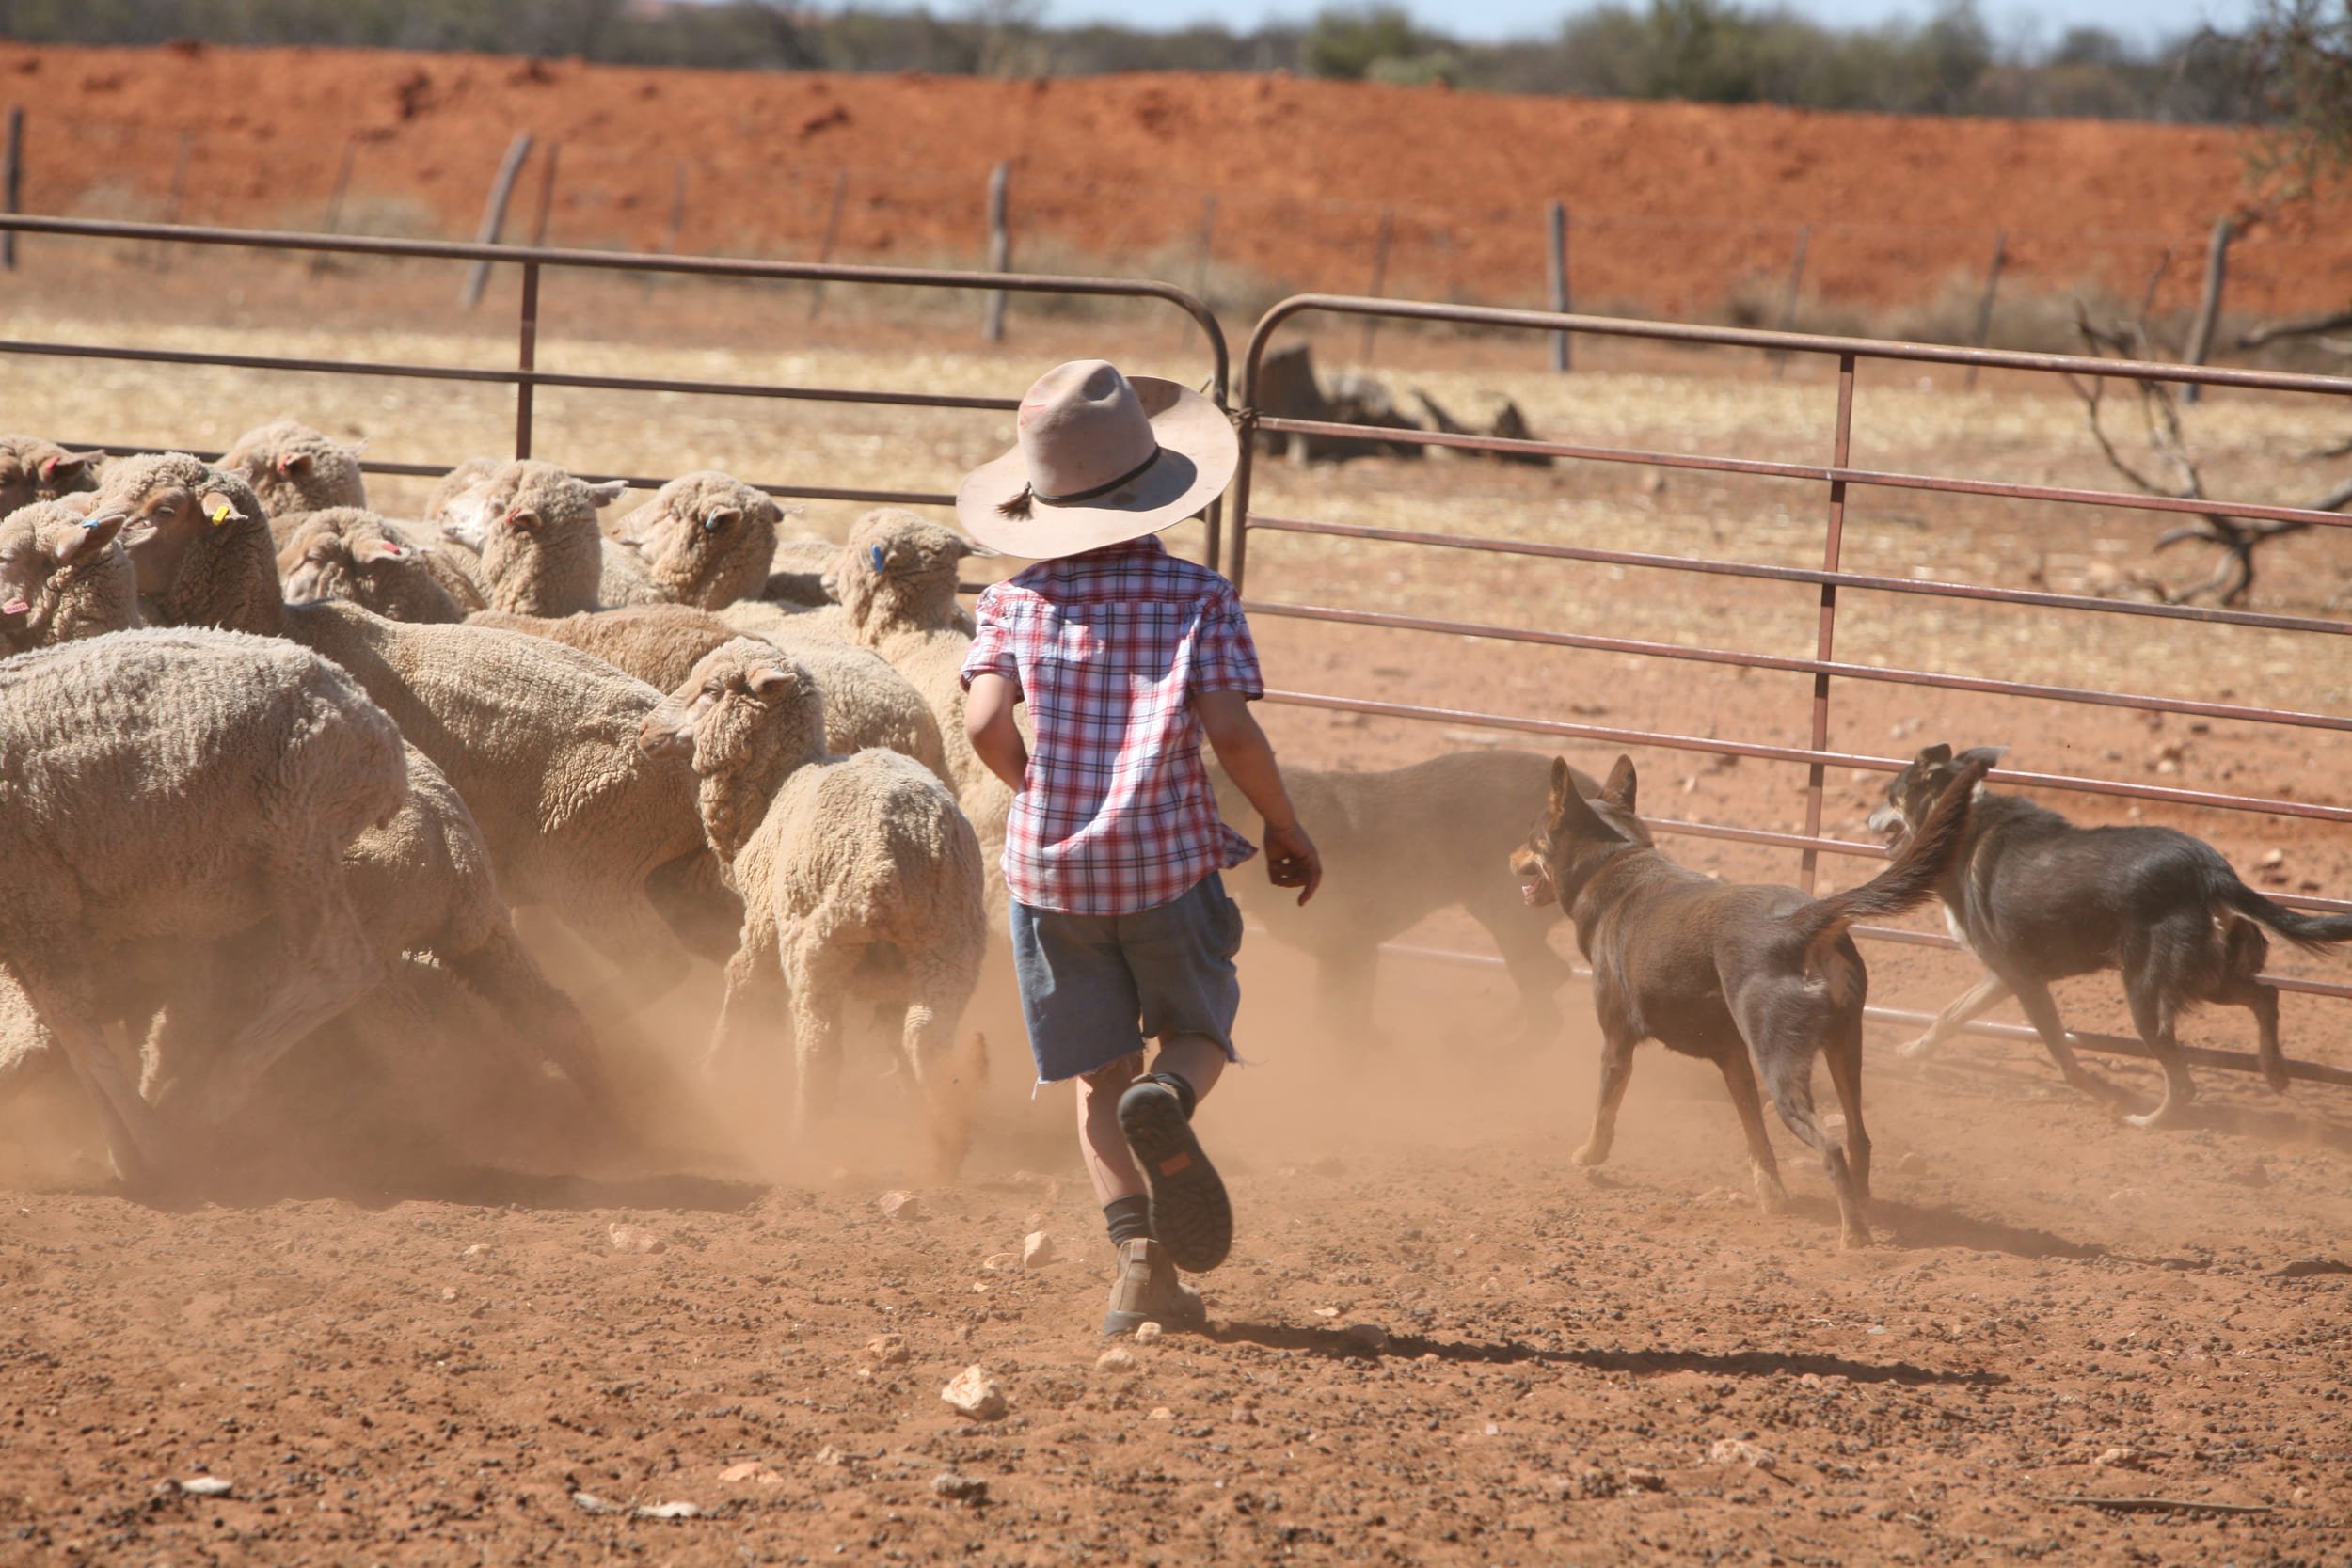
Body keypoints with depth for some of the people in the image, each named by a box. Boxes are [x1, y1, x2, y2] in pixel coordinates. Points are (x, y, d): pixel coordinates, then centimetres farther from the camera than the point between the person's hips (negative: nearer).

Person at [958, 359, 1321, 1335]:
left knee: (1100, 1075, 13)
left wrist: (1040, 796, 7)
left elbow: (986, 721, -12)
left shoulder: (1017, 602, 0)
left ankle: (1139, 1256, -3)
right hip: (1170, 862, -2)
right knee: (1198, 1034, 18)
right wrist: (1285, 827, 1)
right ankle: (1169, 1100, -19)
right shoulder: (1198, 598, -5)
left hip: (1050, 872, 2)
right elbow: (1229, 730, -14)